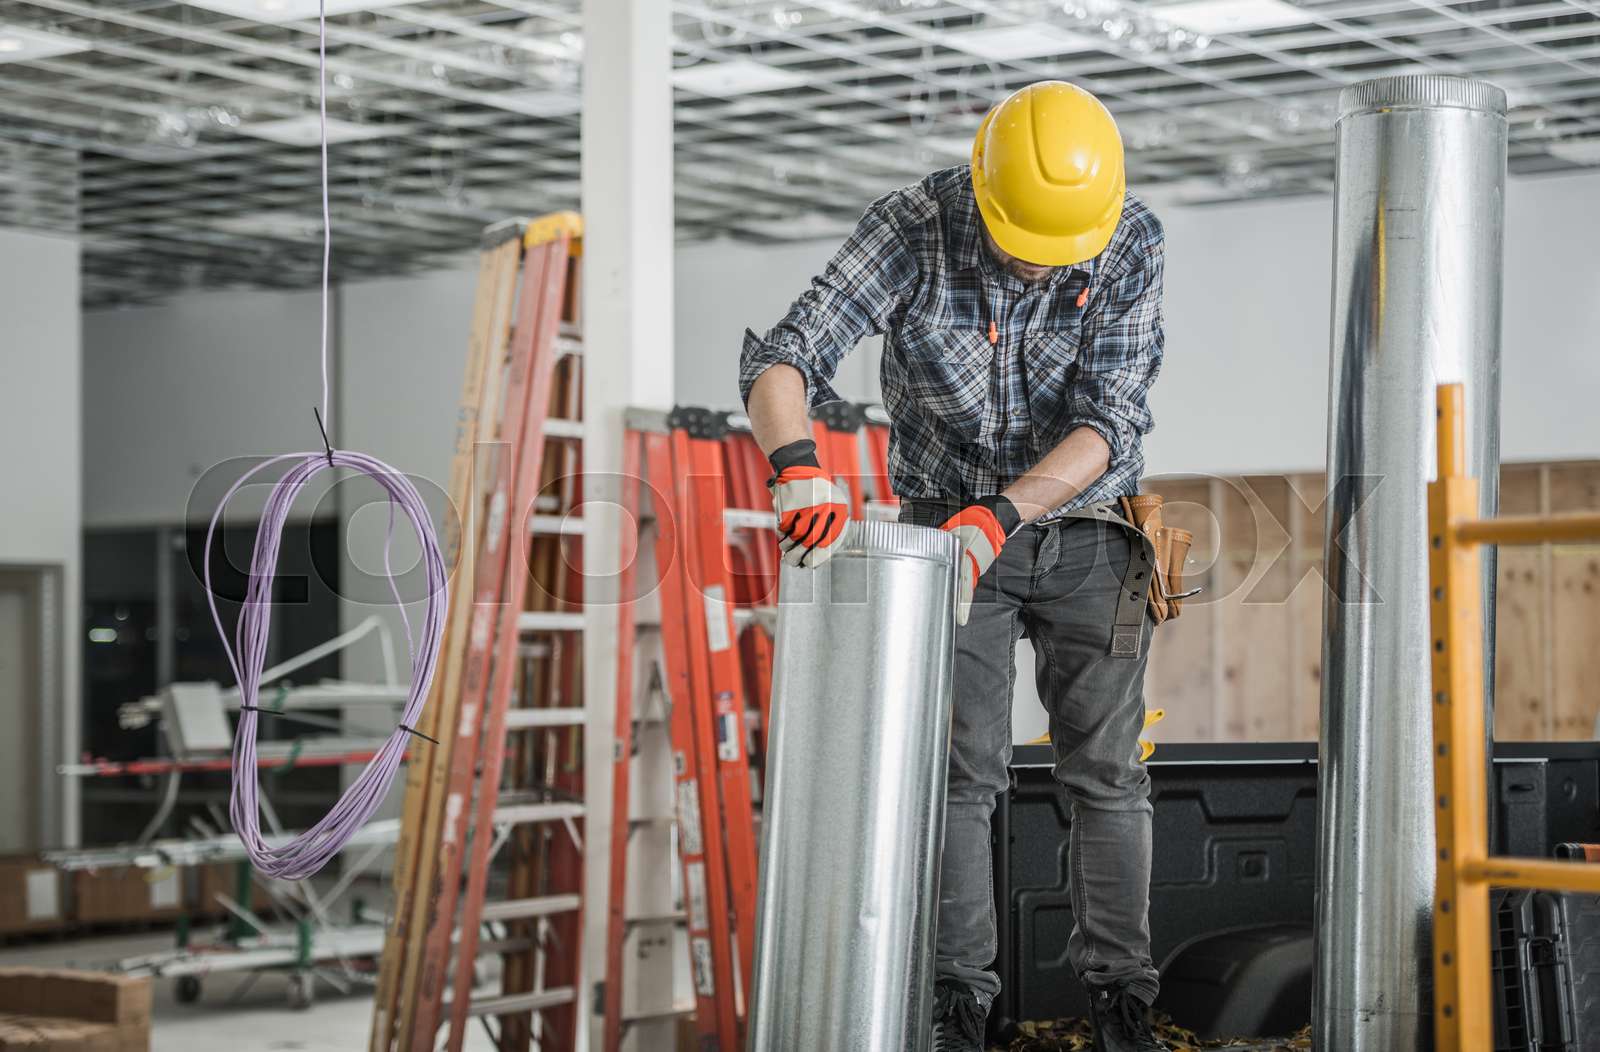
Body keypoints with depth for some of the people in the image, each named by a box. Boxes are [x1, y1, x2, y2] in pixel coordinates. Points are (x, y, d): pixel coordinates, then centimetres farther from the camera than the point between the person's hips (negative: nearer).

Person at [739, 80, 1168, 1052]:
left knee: (1105, 770, 3)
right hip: (953, 527, -1)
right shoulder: (913, 230, -20)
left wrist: (999, 514, -36)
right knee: (962, 768, -4)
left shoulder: (1133, 244, -18)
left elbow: (1109, 424, -22)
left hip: (1084, 535, 1)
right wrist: (800, 466, -47)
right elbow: (779, 364, -27)